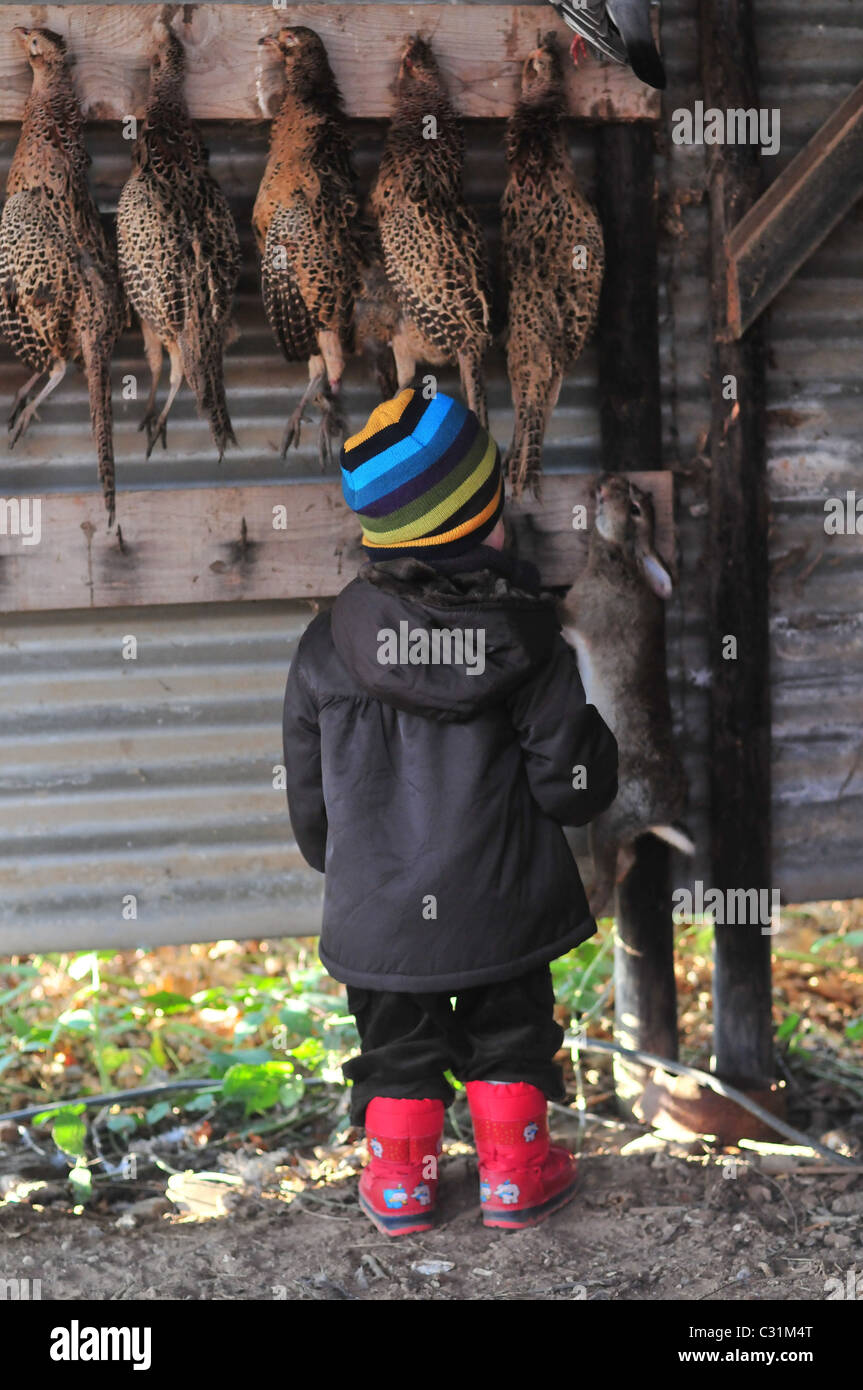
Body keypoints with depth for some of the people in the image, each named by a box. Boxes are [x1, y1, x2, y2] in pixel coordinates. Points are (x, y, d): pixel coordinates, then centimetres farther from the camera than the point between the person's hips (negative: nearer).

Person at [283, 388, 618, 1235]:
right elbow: (568, 781, -10)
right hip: (503, 908, -1)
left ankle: (400, 1180, 28)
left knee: (398, 1040, 19)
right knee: (509, 1032, 19)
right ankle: (513, 1174, 28)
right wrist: (596, 747, 12)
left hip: (377, 907, 1)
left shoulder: (327, 646, -10)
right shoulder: (527, 637, -14)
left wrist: (335, 863, 19)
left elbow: (309, 795, 1)